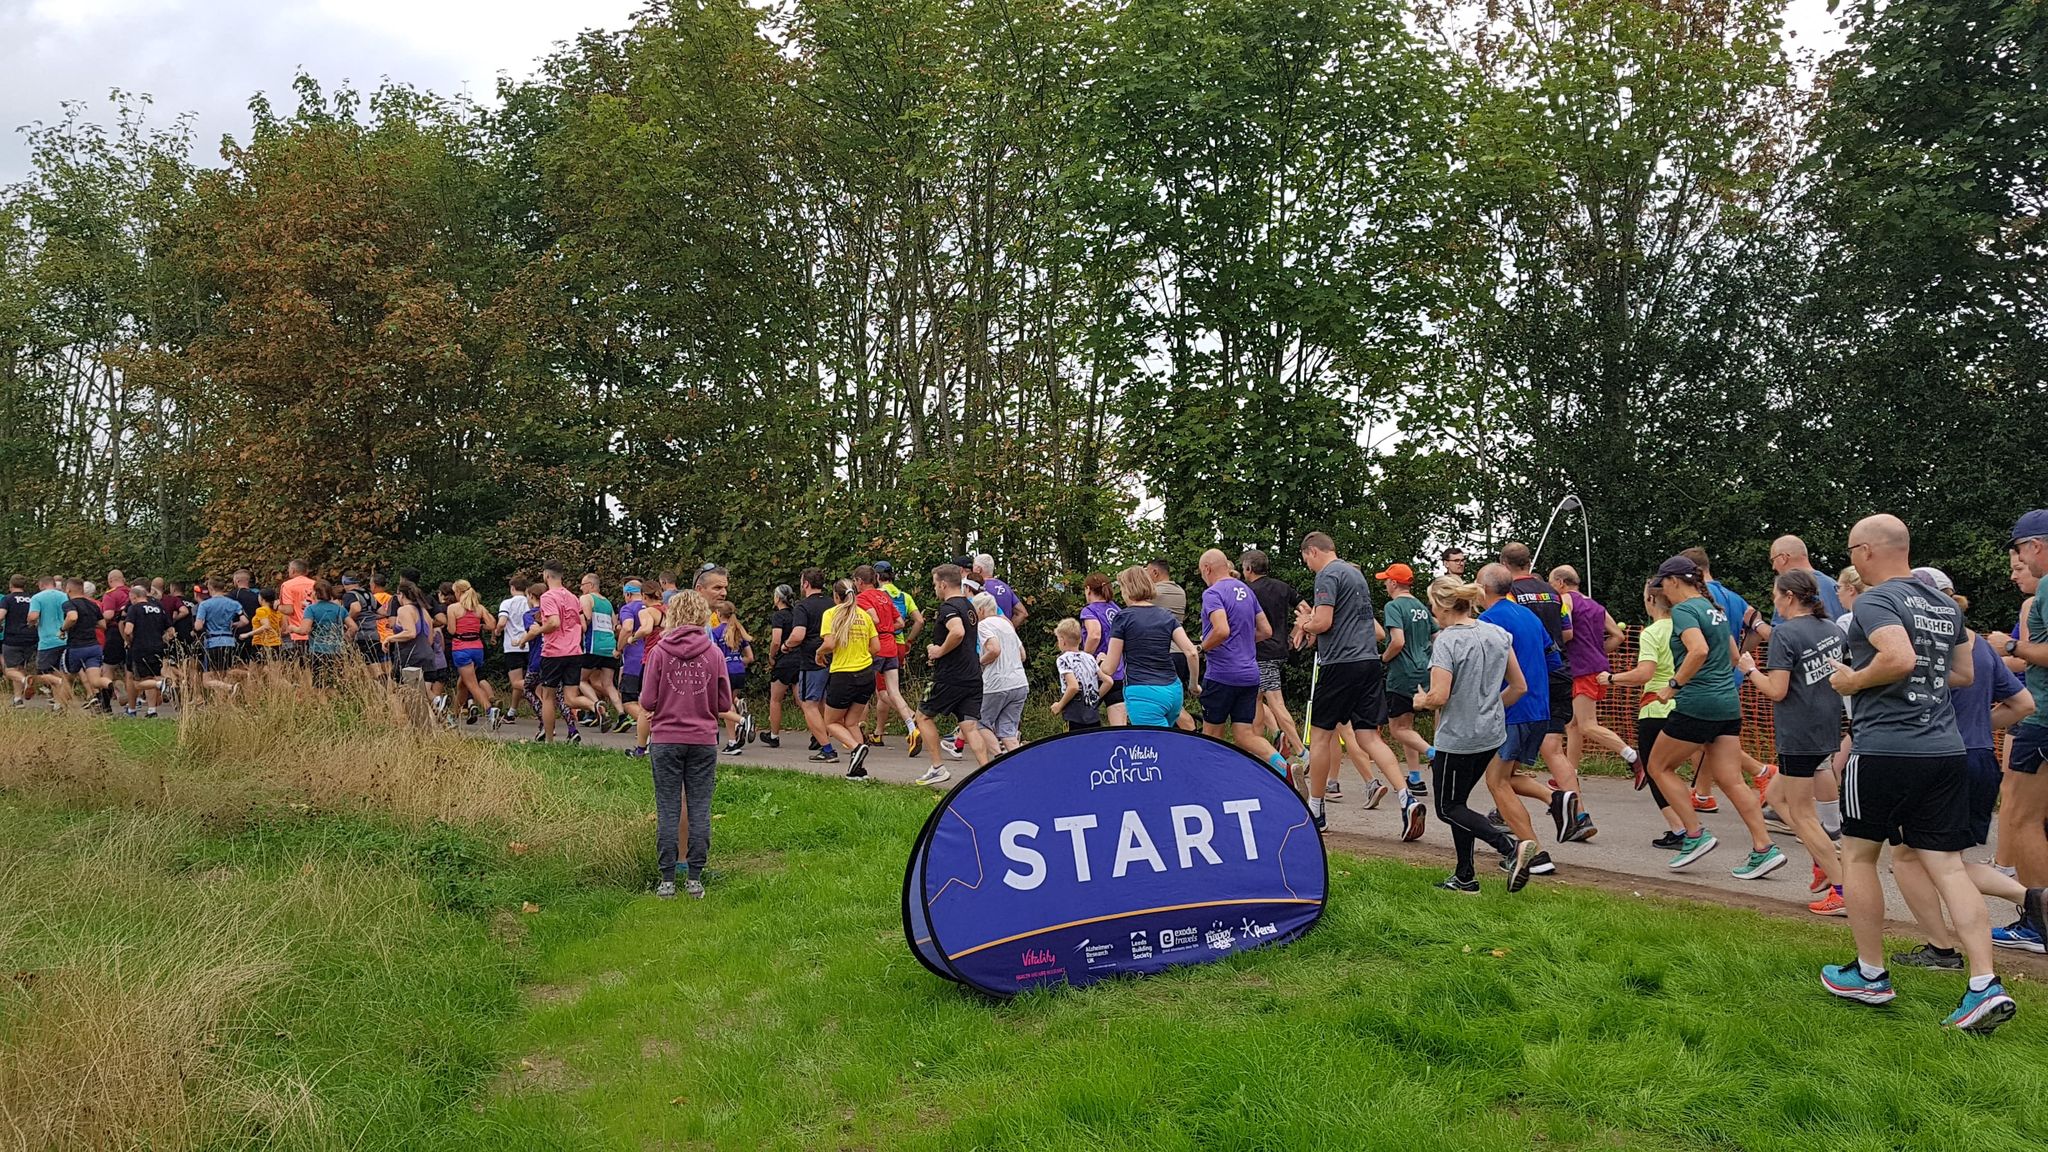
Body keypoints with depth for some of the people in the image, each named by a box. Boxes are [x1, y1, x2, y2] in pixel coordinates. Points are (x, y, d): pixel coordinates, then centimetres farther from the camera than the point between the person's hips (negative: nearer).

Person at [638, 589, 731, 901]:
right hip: (704, 741, 1)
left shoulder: (659, 651, -6)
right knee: (700, 810, 7)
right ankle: (695, 879, 10)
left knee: (668, 811, 6)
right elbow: (725, 703, 0)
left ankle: (667, 880, 10)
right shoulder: (714, 653, -3)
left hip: (666, 741, -1)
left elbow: (647, 701, -7)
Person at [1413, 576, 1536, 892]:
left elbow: (1439, 697, -24)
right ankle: (1465, 877, 21)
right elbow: (1519, 687, 9)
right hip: (1491, 735, 8)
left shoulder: (1446, 641, -18)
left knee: (1448, 809, 6)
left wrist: (1421, 701, -3)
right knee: (1456, 801, 20)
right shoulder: (1499, 634, 4)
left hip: (1457, 738, -8)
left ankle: (1511, 847, -13)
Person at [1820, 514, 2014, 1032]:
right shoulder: (1945, 604, 15)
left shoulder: (1875, 600, -11)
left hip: (1884, 749, -7)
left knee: (1858, 854, 9)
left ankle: (1871, 975, 17)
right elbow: (1964, 673, 23)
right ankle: (1985, 986, -3)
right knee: (1946, 865, 7)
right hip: (1945, 751, 7)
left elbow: (1900, 658, -26)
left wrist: (1853, 680, -11)